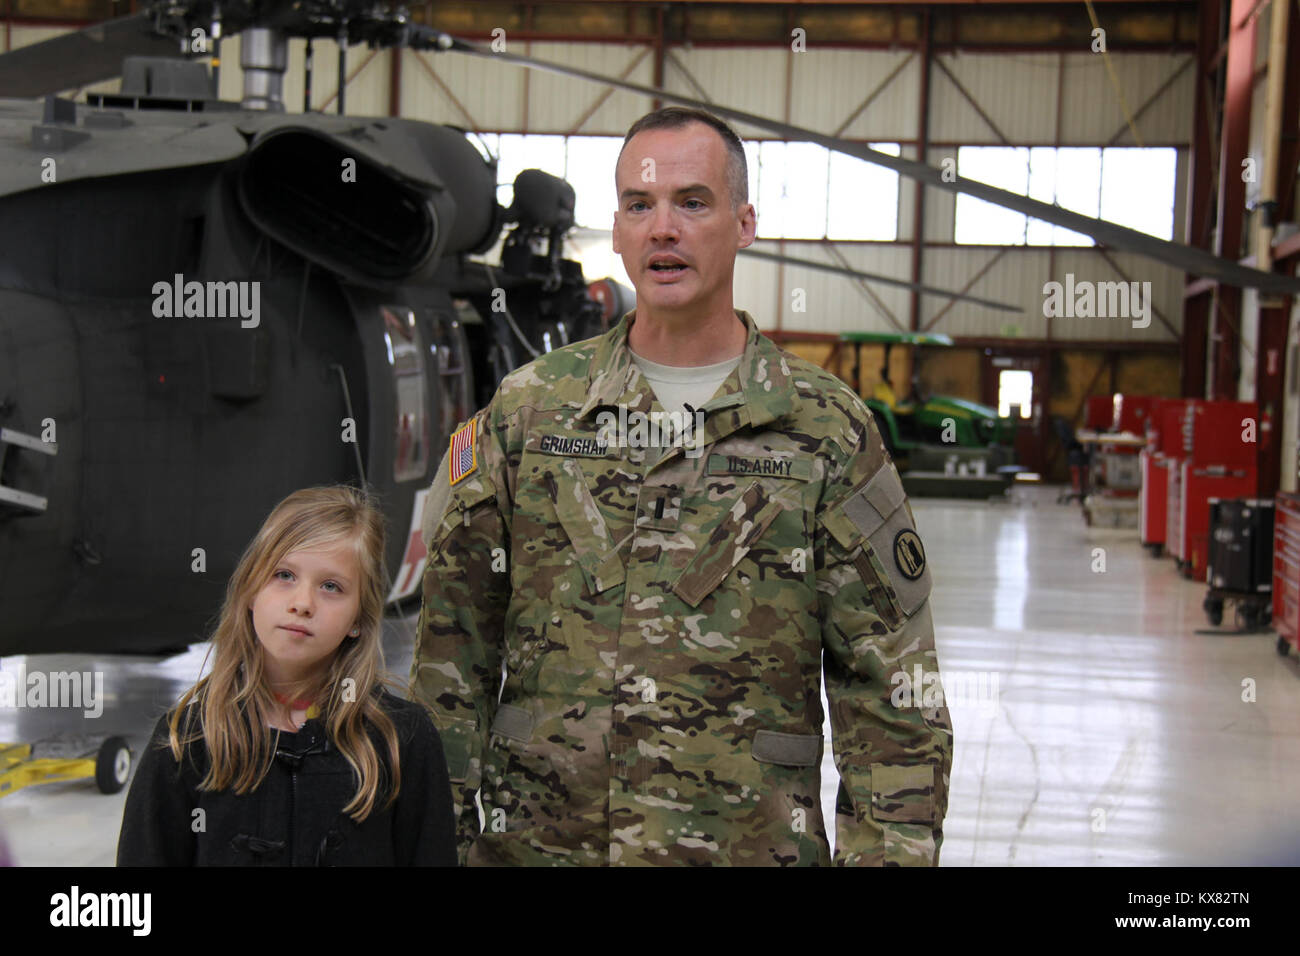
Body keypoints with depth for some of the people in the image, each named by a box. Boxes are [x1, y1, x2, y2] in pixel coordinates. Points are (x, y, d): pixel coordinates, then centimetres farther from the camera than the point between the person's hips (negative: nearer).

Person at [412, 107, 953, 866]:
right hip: (536, 839, 1)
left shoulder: (828, 429, -1)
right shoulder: (526, 409, 3)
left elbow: (892, 688, 0)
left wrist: (886, 849, -6)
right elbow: (453, 647, 6)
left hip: (755, 843, -1)